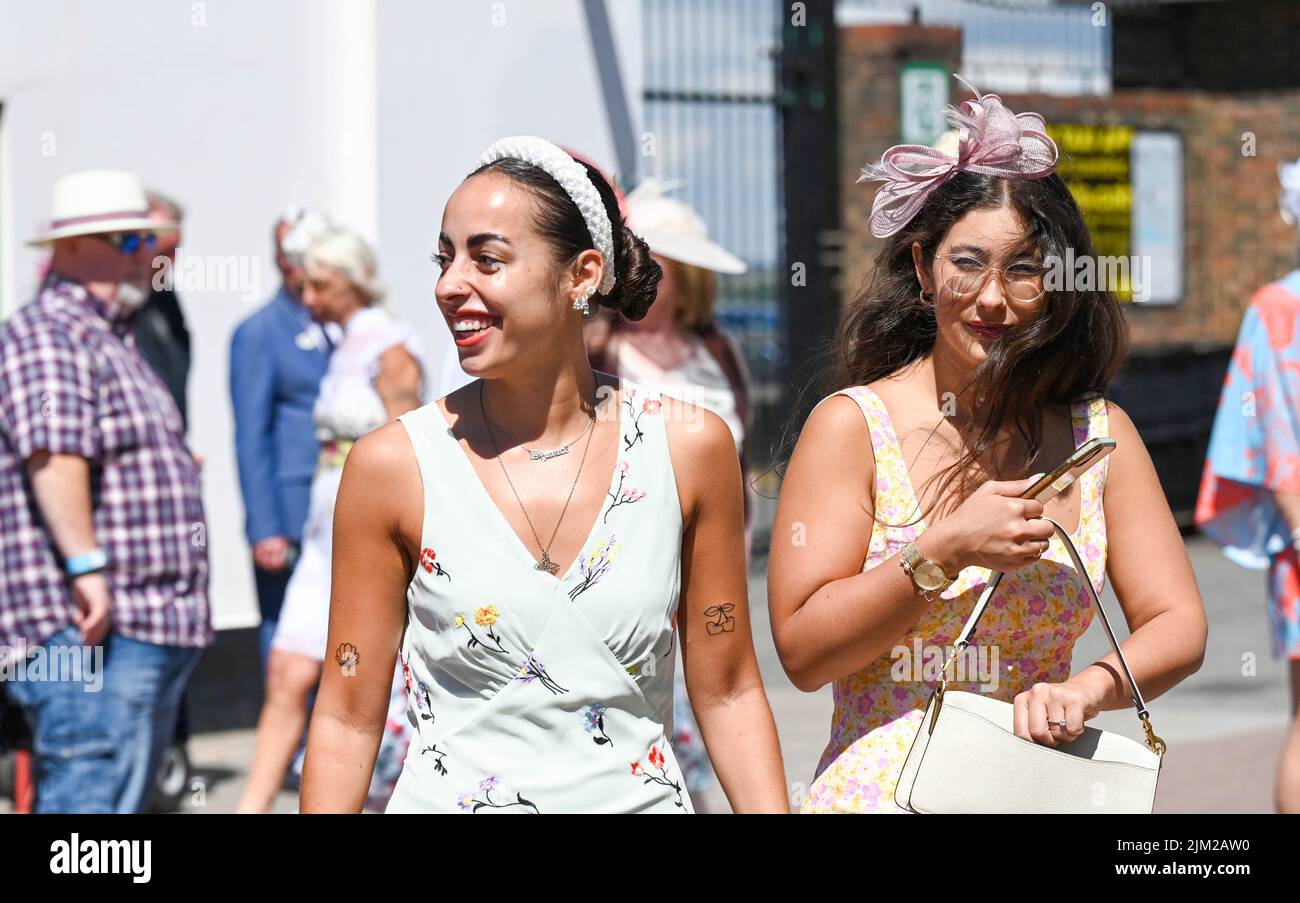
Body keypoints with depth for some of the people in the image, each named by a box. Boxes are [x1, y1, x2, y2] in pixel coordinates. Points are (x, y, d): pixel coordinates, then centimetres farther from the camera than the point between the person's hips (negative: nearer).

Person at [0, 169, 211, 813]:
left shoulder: (113, 341, 22)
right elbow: (52, 453, -25)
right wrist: (86, 565, -31)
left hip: (153, 629, 11)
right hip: (93, 631, -11)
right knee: (91, 802, -14)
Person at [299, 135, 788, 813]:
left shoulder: (687, 447, -5)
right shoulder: (393, 465, -9)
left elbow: (727, 694, 1)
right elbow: (348, 717, -5)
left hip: (642, 796, 1)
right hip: (450, 799, -1)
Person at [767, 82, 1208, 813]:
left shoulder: (1100, 435, 8)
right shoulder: (852, 425, 0)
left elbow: (1178, 627, 6)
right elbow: (803, 652, -5)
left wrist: (1087, 689, -13)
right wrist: (946, 551, -14)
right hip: (879, 792, -2)